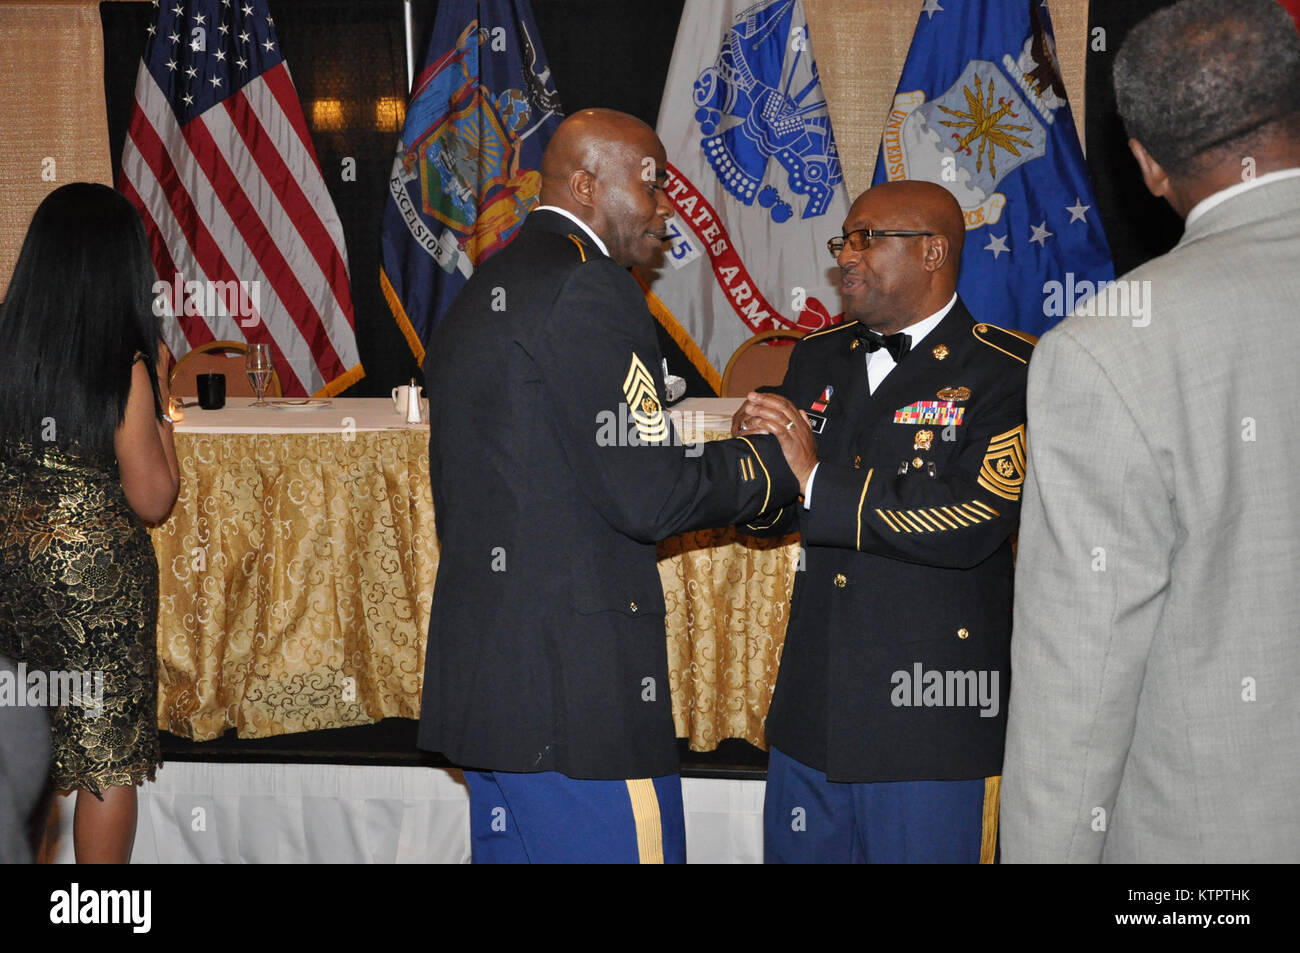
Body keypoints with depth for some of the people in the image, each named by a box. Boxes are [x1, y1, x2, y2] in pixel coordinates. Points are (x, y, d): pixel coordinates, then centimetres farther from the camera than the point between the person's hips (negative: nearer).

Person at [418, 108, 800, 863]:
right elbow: (648, 494, -17)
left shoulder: (479, 295, 18)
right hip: (577, 685, -10)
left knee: (511, 843, 16)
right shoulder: (589, 289, -13)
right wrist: (774, 459, -1)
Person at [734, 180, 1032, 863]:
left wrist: (819, 480, -20)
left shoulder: (1004, 374, -8)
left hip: (932, 720, -6)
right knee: (796, 851, 14)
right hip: (810, 714, 6)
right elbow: (771, 518, 15)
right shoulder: (818, 359, 13)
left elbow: (974, 520, -23)